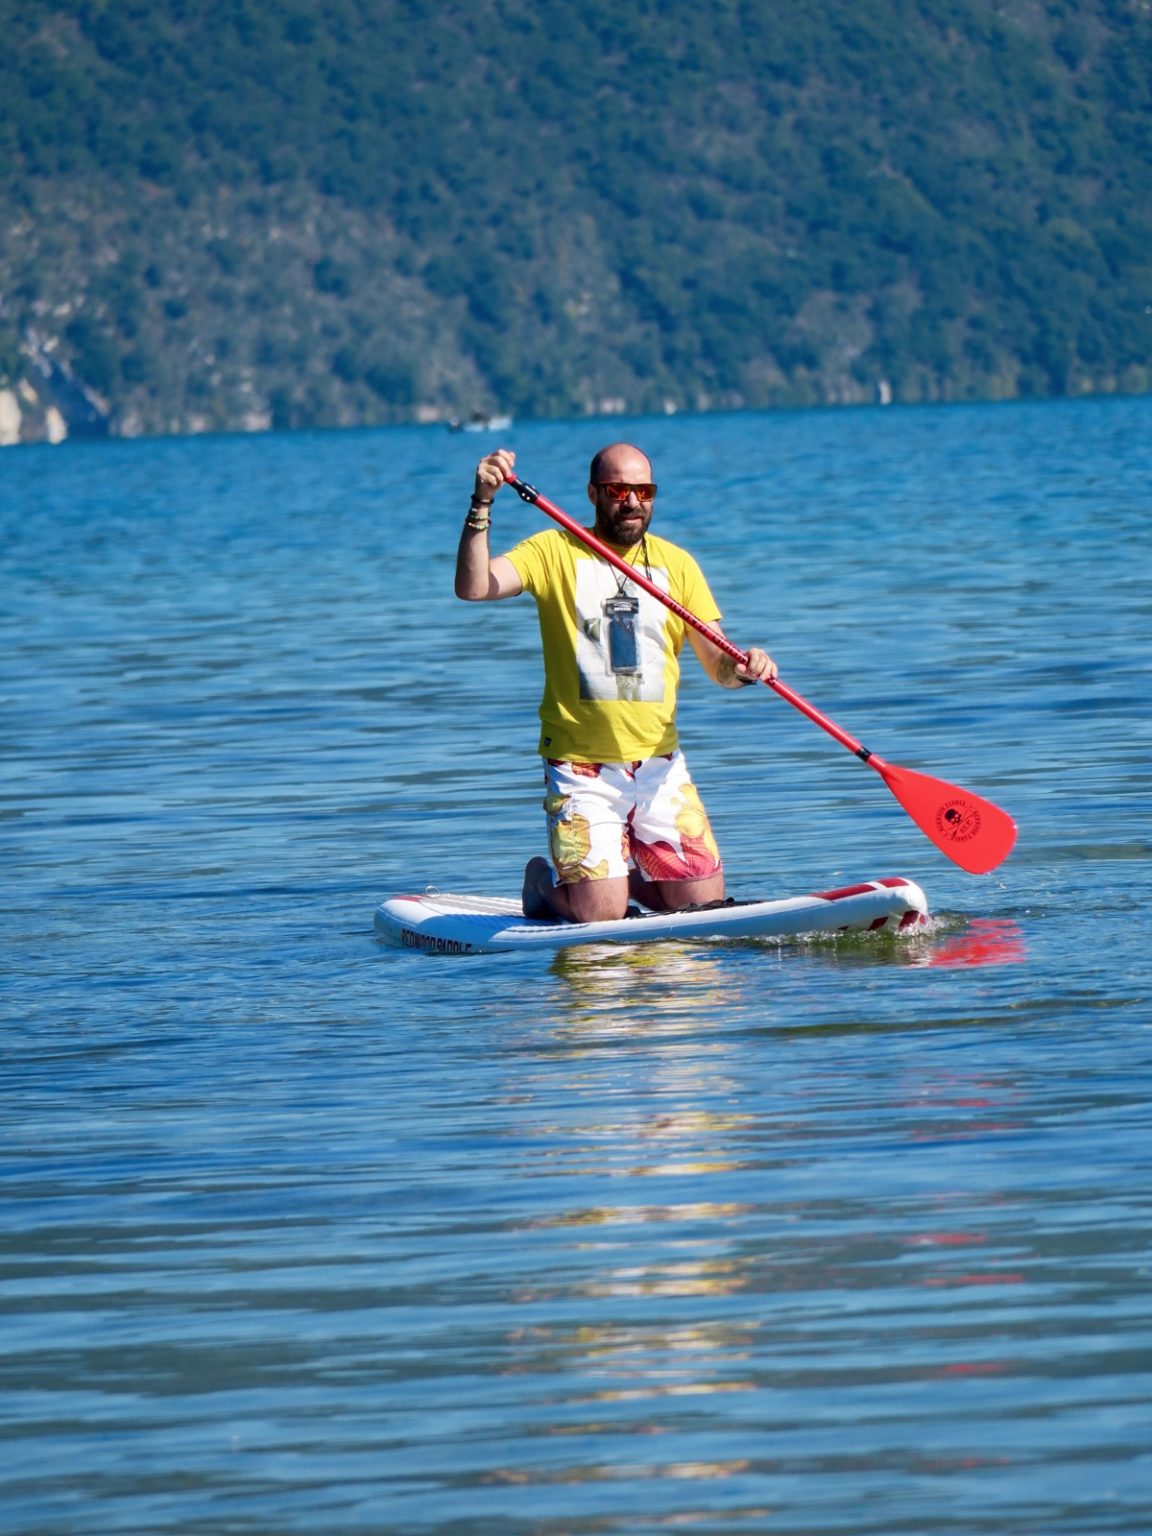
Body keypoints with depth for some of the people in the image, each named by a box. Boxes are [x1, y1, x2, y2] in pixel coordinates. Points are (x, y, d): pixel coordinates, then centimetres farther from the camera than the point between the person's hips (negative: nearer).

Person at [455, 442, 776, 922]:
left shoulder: (676, 564, 6)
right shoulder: (555, 551, -4)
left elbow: (717, 663, 2)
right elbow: (473, 588, -18)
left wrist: (743, 667, -21)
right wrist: (481, 505, -29)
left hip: (661, 768, 4)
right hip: (581, 769, -4)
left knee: (704, 902, -1)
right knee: (600, 917, -13)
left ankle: (620, 875, 29)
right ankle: (547, 882, 22)